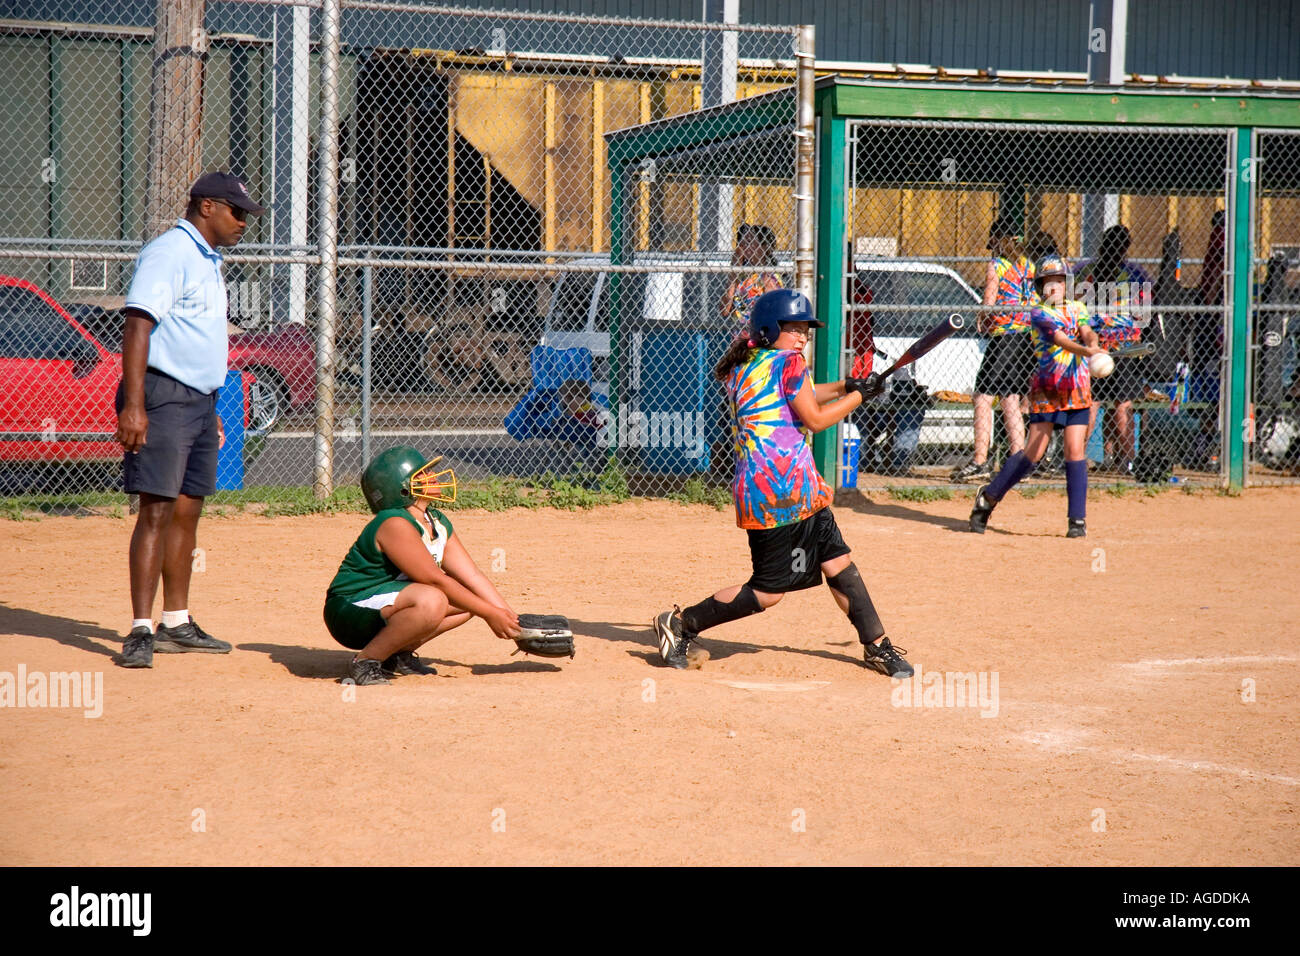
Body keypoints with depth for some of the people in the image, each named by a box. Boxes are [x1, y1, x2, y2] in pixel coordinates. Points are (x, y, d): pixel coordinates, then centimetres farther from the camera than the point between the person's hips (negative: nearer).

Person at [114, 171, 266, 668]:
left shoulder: (209, 261, 19)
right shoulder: (168, 252, -11)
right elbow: (138, 324, -19)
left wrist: (209, 412, 24)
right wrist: (133, 404, -27)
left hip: (199, 399, 10)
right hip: (164, 397, -10)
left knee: (187, 511, 11)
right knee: (157, 510, -13)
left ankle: (176, 625, 17)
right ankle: (140, 631, -14)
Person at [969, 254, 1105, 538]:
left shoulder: (1077, 309, 11)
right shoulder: (1038, 313, -6)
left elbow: (1087, 333, -6)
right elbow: (1060, 339, -21)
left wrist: (1093, 344, -29)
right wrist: (1085, 350, -37)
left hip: (1077, 390, 3)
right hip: (1046, 389, -3)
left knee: (1075, 450, -7)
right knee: (1034, 452, -7)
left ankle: (1078, 519, -3)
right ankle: (988, 497, 10)